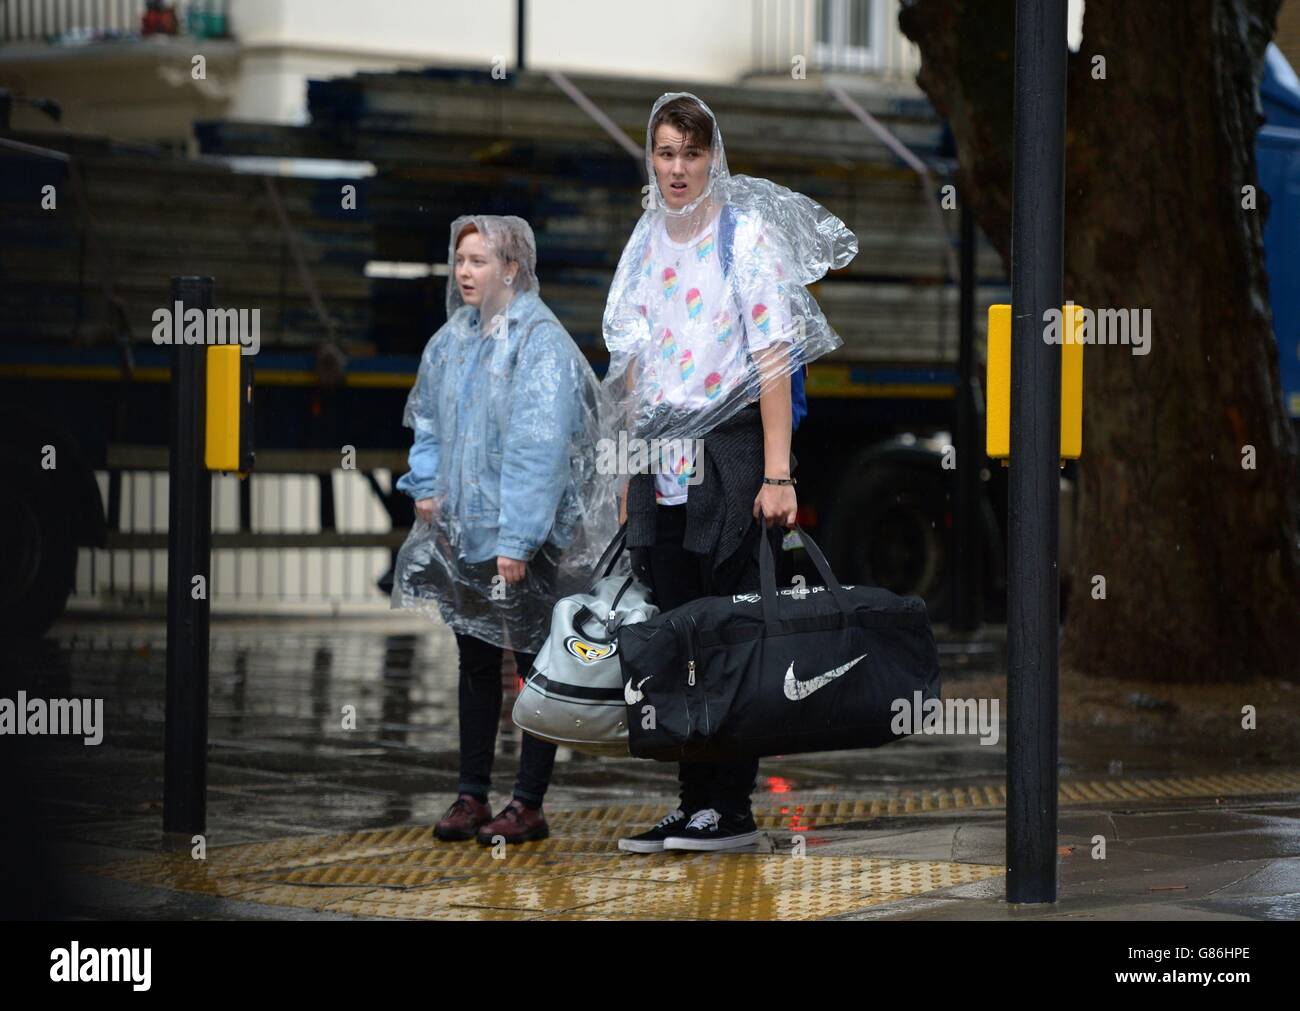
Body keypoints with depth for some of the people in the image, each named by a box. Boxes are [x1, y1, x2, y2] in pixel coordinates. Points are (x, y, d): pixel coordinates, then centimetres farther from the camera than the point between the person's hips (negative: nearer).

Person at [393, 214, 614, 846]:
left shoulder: (541, 342, -15)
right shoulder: (454, 338, 8)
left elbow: (539, 446, -20)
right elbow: (429, 418, 24)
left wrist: (518, 538, -24)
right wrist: (425, 486, 8)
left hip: (525, 539, -7)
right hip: (463, 531, 7)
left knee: (534, 662, 2)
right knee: (475, 660, 12)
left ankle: (529, 805, 7)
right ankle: (471, 796, 19)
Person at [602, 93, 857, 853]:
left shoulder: (745, 231, -5)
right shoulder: (647, 242, 12)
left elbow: (773, 358, -10)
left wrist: (776, 472, -16)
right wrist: (627, 474, 11)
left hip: (730, 447, -6)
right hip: (660, 455, 6)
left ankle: (732, 809, 0)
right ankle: (695, 803, 11)